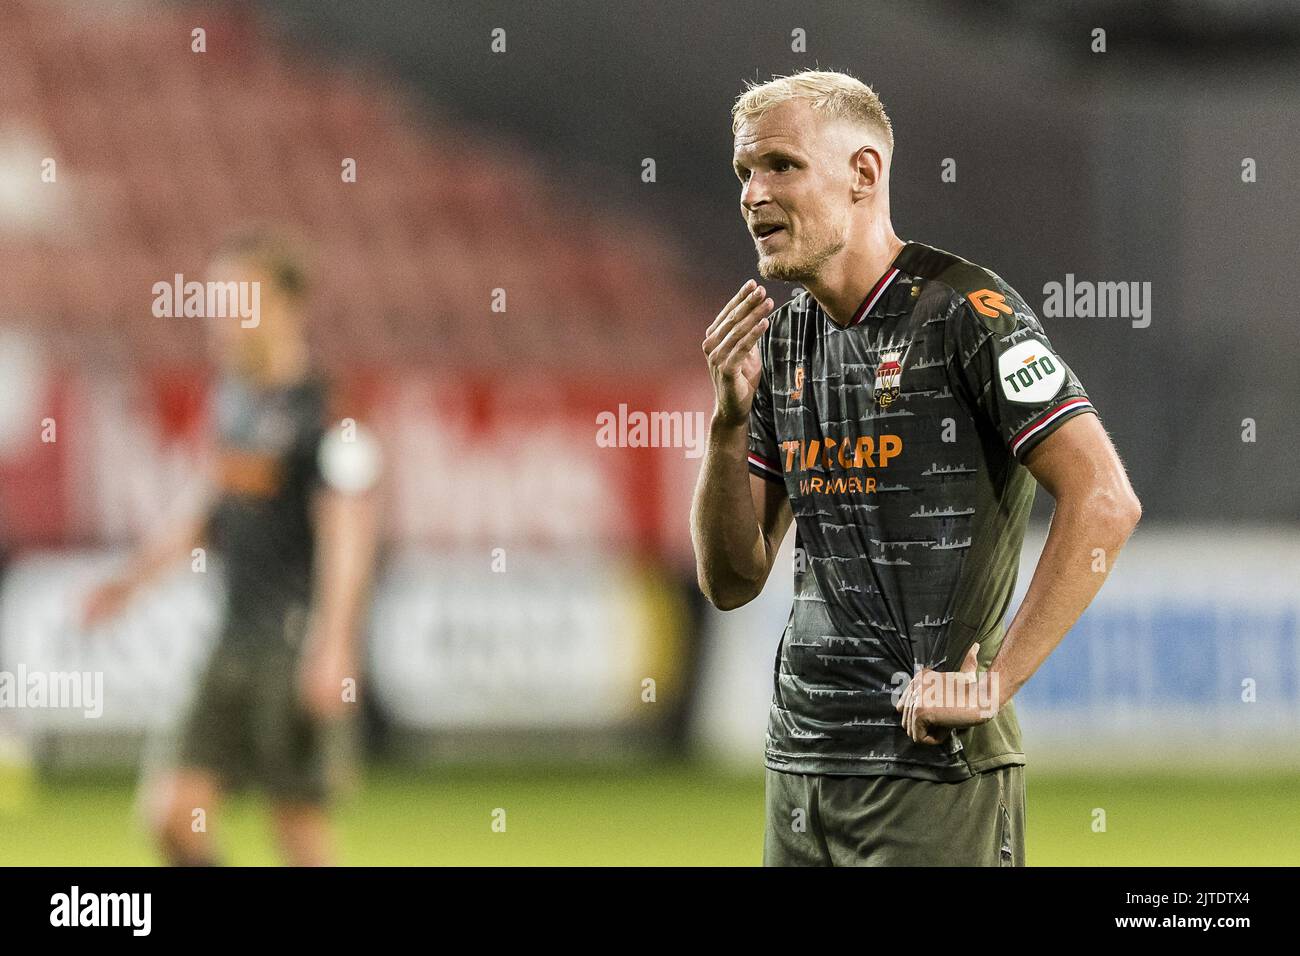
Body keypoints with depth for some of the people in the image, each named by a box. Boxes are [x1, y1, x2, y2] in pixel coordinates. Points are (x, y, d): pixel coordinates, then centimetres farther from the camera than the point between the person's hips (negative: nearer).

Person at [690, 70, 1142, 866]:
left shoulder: (964, 311, -9)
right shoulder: (783, 340, 13)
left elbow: (1105, 503, -17)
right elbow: (732, 581, 11)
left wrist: (994, 680, -18)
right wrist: (731, 419, -4)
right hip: (802, 767, 7)